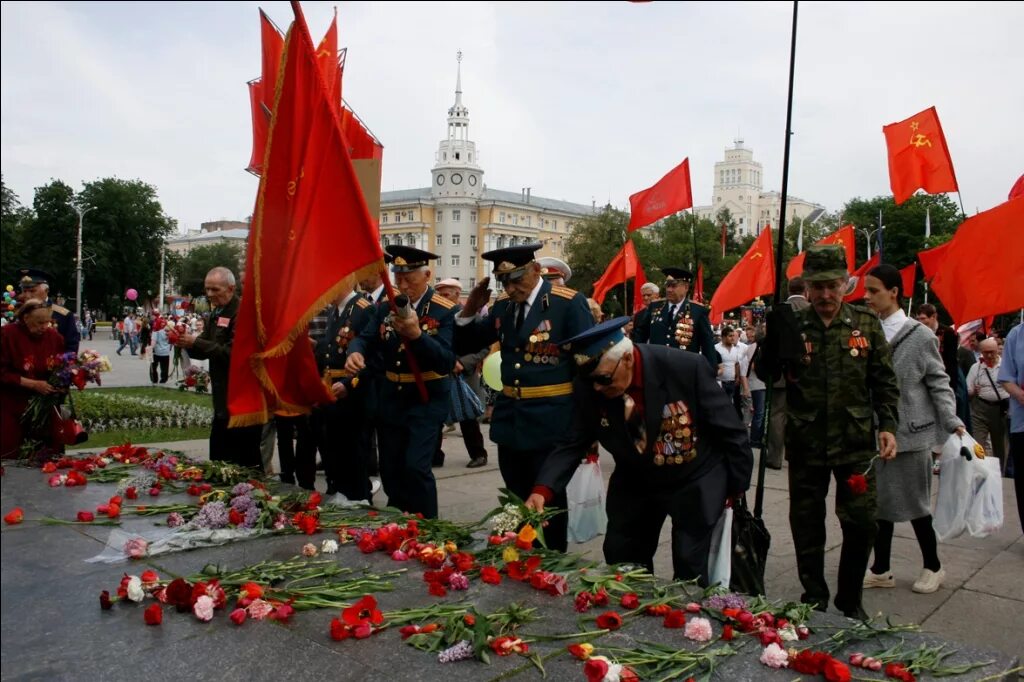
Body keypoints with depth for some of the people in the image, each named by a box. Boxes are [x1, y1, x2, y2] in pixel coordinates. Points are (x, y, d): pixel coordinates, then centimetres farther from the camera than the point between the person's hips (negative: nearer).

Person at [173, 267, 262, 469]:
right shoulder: (217, 313, 15)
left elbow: (233, 353, -23)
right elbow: (205, 351, 17)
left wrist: (196, 342, -20)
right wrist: (187, 344, -3)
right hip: (224, 402, 10)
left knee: (247, 463, -3)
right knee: (219, 460, 17)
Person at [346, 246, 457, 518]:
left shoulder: (446, 311, -14)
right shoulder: (385, 306, 3)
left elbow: (446, 362, -23)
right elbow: (365, 338, -6)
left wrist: (417, 334, -37)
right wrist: (355, 353, -30)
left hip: (427, 400, -5)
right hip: (391, 399, 6)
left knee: (415, 467, -15)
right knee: (390, 470, 13)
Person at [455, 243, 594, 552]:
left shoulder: (569, 303, -12)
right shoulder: (503, 304, 5)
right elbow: (469, 345, 12)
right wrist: (470, 311, -7)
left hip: (549, 419, -6)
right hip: (510, 417, 6)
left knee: (548, 498, 9)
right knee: (518, 497, 18)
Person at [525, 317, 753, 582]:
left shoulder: (686, 368, -28)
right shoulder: (588, 387, -19)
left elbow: (729, 429, -16)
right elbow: (573, 443, -12)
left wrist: (737, 487, -7)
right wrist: (542, 489, -28)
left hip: (696, 481, -3)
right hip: (635, 483, 4)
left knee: (690, 568, -2)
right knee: (621, 560, 13)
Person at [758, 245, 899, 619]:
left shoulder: (866, 323, 1)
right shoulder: (792, 324, -2)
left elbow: (884, 381, 5)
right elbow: (767, 375, -6)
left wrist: (887, 425, -5)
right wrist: (774, 337, -22)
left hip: (855, 442, 1)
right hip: (805, 444, 0)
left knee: (862, 524, 5)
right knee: (807, 526, 10)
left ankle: (849, 601, 27)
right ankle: (814, 599, 29)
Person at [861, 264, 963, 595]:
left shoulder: (921, 335, -6)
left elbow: (939, 384, -2)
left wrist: (952, 423, -12)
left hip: (910, 433, -3)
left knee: (915, 504, 9)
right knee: (879, 503, 11)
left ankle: (933, 567, 30)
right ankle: (881, 569, 24)